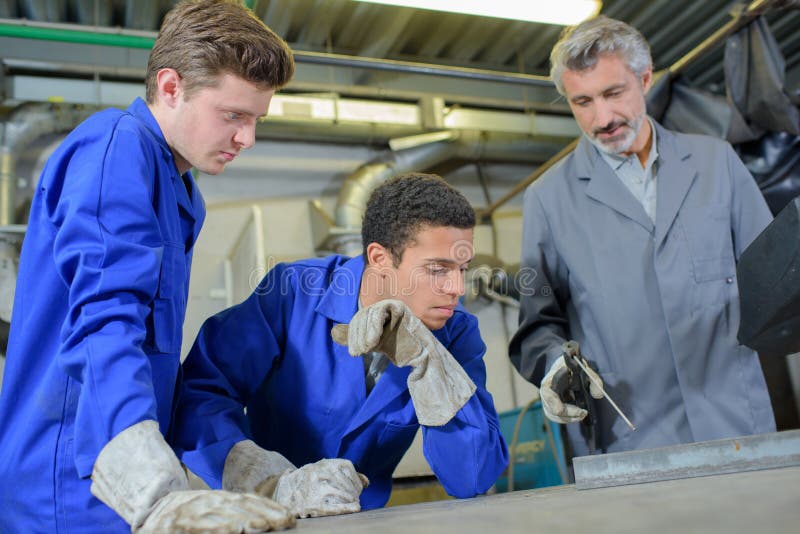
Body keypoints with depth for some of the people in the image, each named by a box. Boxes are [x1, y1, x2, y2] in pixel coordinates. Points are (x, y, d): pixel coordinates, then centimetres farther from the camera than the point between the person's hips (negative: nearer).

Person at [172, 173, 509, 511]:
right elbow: (199, 391, -17)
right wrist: (279, 483, -32)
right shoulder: (294, 293, -13)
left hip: (362, 520, 1)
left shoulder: (456, 333, -8)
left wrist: (426, 358, -26)